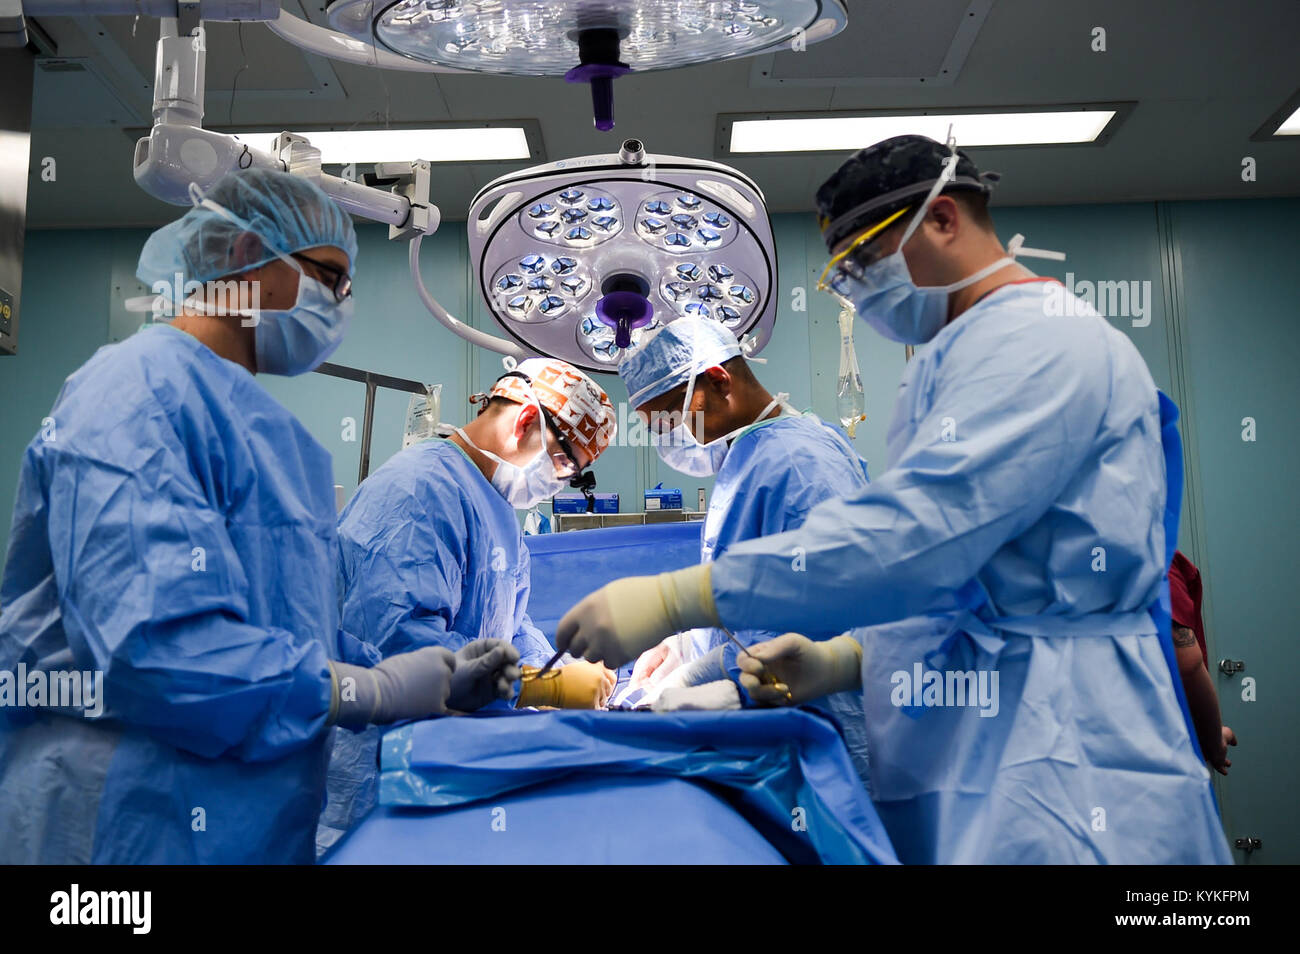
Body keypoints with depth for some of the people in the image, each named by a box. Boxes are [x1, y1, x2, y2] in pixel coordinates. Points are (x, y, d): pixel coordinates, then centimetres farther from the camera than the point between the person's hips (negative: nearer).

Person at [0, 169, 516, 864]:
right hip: (139, 831, -9)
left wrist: (438, 674, 2)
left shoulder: (259, 424, 14)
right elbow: (154, 647, -27)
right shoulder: (142, 391, -15)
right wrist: (381, 690, -17)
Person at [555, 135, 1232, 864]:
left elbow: (917, 530, -26)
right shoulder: (986, 347, 20)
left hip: (1047, 784, -9)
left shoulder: (1036, 337, -12)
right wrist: (846, 661, 8)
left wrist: (674, 599, -25)